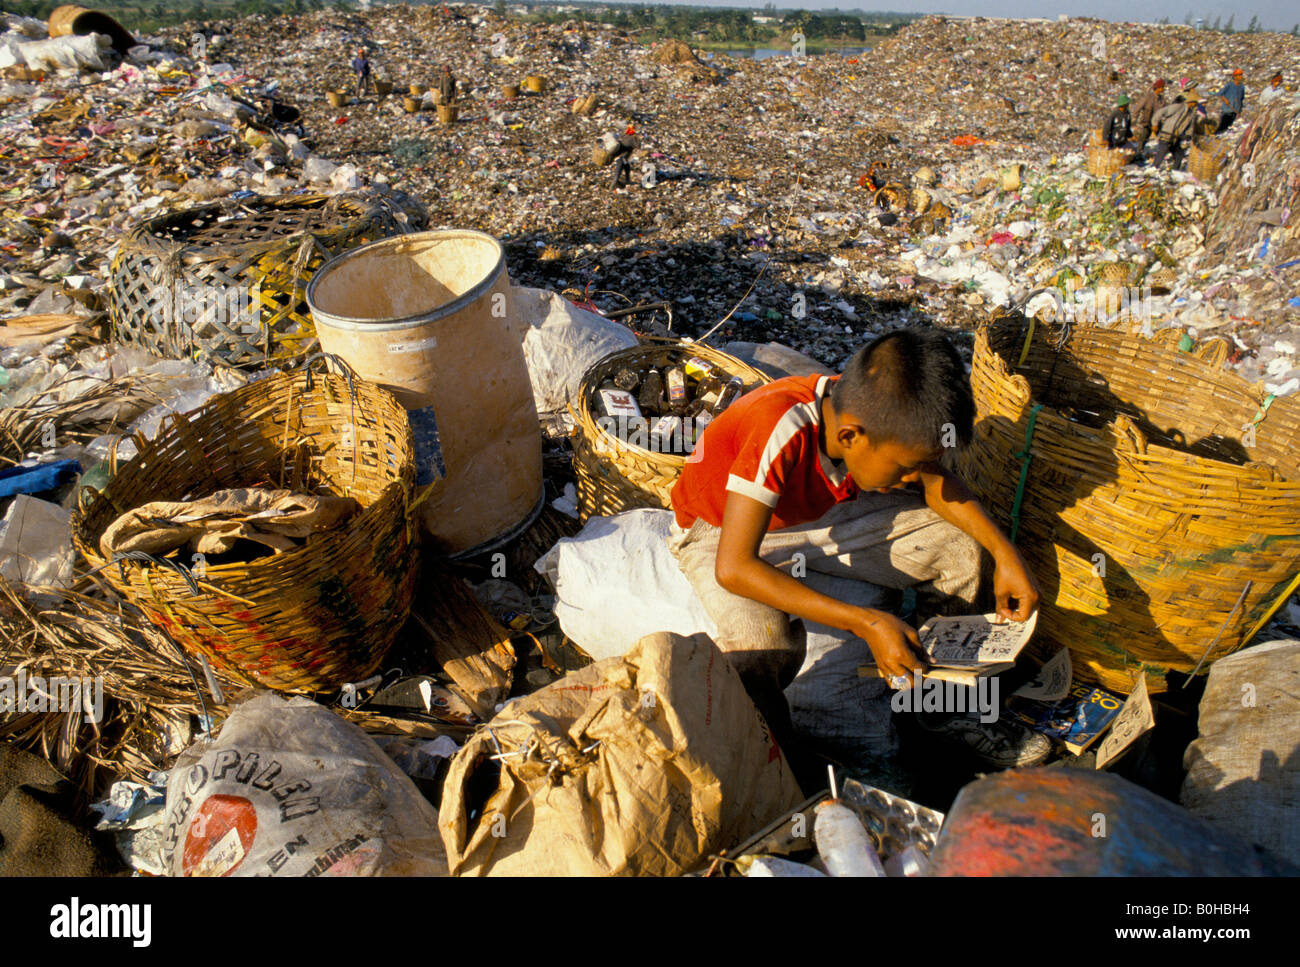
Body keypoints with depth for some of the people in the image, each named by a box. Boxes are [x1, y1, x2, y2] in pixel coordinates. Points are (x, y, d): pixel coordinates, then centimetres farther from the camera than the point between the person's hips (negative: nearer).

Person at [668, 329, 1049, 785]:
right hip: (722, 533, -5)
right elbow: (734, 567, -40)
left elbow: (935, 482, 0)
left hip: (817, 514, 6)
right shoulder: (781, 430, -40)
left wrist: (1004, 551, -14)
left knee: (957, 545, -5)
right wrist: (865, 623, -40)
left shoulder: (871, 413, -21)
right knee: (763, 651, -36)